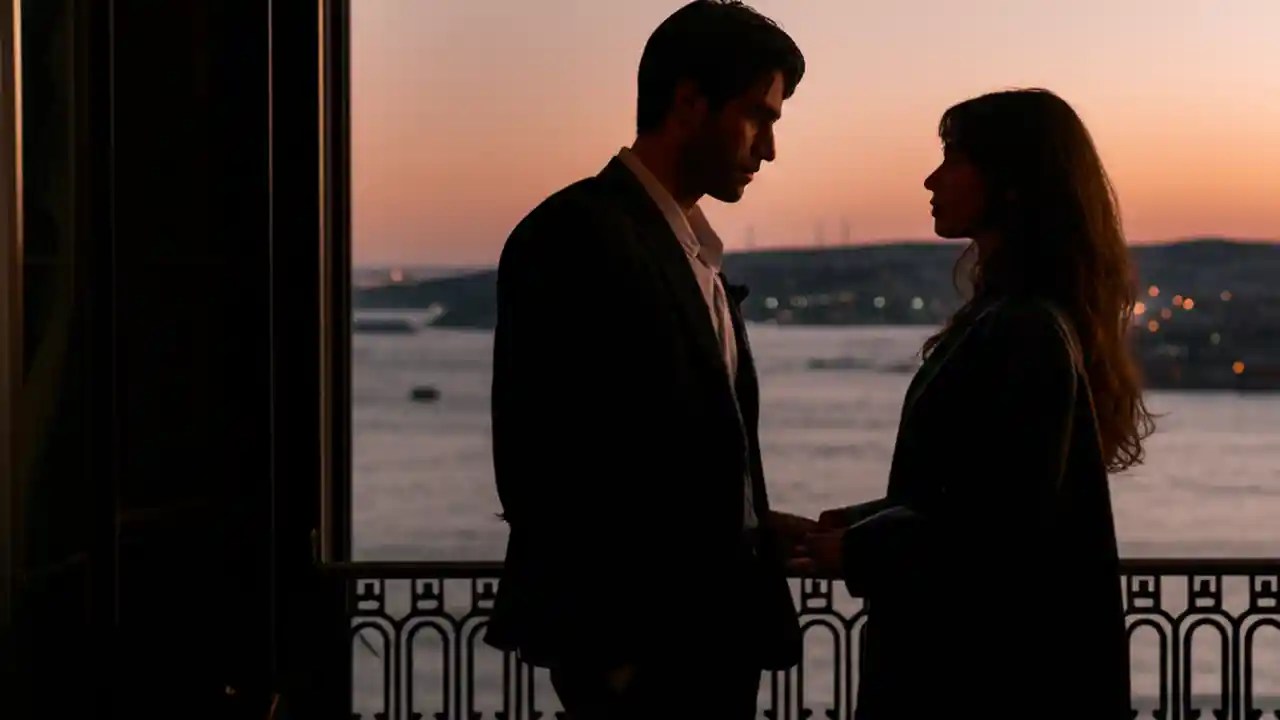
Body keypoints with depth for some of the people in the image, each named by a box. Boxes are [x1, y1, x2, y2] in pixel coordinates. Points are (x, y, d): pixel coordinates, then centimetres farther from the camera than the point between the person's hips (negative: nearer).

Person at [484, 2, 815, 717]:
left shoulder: (694, 254, 16)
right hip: (637, 637, -9)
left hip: (710, 625, 9)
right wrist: (614, 652, -19)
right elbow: (546, 469, -18)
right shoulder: (576, 235, -12)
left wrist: (761, 527, 7)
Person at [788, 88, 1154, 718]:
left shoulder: (1023, 331, -20)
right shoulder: (1010, 315, 11)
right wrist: (865, 524, 4)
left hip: (997, 669, -9)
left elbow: (1000, 531, -23)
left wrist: (859, 554, -11)